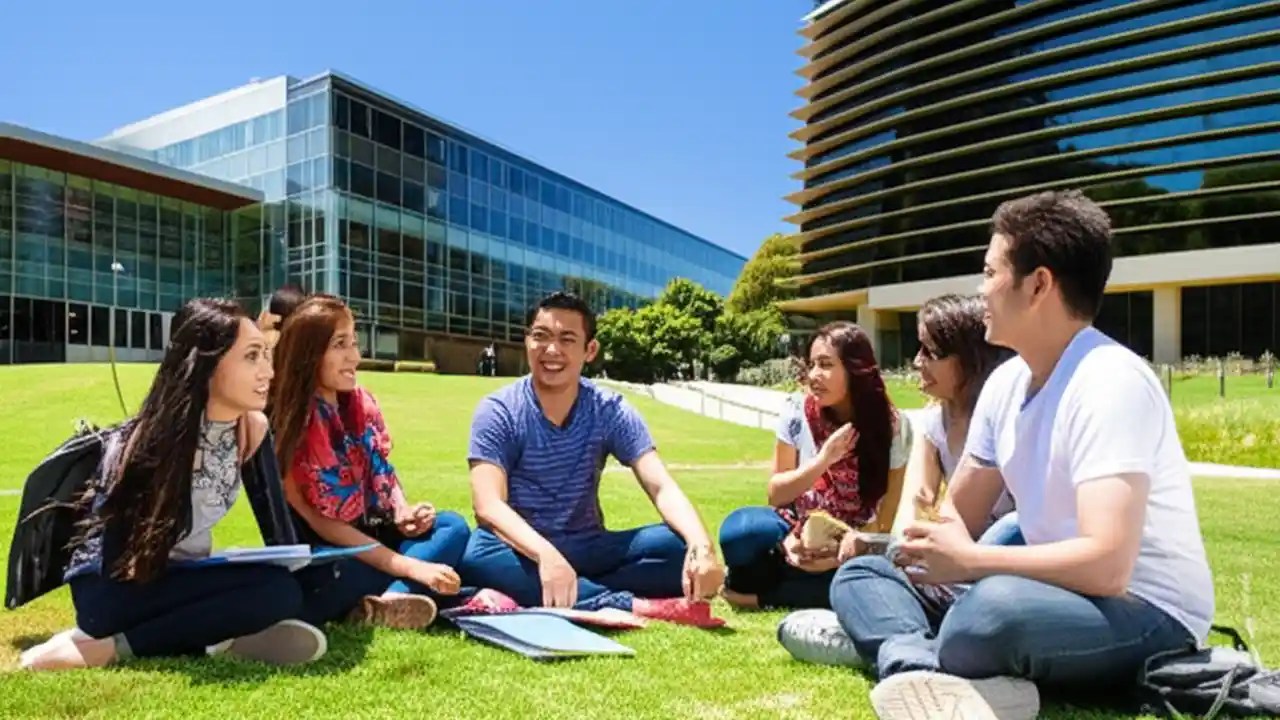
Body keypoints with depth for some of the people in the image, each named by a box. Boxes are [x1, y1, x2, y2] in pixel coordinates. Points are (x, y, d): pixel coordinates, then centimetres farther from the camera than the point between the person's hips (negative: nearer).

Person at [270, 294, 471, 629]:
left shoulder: (360, 401, 0)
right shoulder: (286, 423, -19)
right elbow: (319, 522, -21)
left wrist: (404, 513, -13)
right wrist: (412, 567, -27)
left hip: (368, 533, 7)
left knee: (453, 526, -16)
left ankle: (392, 601, -37)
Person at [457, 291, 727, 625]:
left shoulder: (611, 411, -4)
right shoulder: (498, 411, -10)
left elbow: (662, 488, -15)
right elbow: (488, 506, -23)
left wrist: (701, 544, -37)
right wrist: (545, 555, -43)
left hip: (587, 550, 2)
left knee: (680, 546, -23)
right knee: (478, 557, -37)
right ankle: (630, 605, -32)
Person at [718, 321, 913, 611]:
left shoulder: (893, 427, -10)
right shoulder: (797, 411, -9)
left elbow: (884, 521, -8)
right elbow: (776, 494, -5)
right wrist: (823, 459, -21)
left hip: (850, 544, 0)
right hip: (796, 534, 0)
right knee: (738, 529, -33)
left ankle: (761, 595, -17)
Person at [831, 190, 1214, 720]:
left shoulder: (1111, 381, -21)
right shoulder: (1005, 382, 3)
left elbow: (1106, 565, -30)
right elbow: (958, 518, 9)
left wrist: (969, 562, -20)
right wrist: (940, 550, -13)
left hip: (1146, 617, -8)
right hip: (1054, 594, 9)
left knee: (997, 605, -41)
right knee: (860, 574, 0)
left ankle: (908, 654, -13)